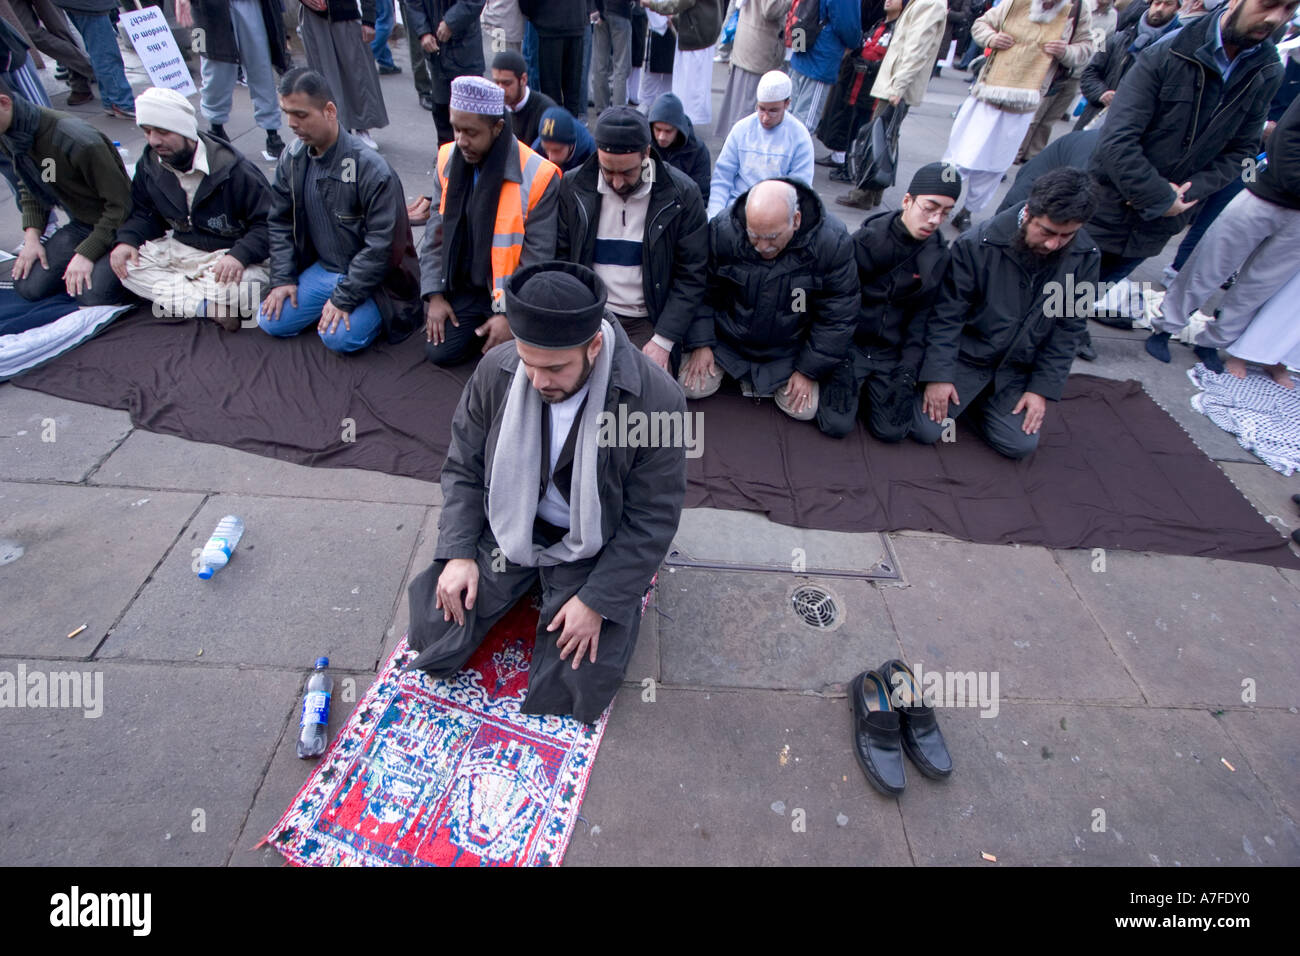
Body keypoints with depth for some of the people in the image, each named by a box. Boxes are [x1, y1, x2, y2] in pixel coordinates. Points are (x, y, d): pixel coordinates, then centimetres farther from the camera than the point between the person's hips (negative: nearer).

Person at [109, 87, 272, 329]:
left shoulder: (232, 169, -17)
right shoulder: (149, 165, 3)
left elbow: (268, 222, -19)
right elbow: (143, 213, 15)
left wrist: (240, 255, -34)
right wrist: (127, 239, -6)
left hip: (228, 254, -7)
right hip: (179, 249, 7)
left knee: (240, 291, -37)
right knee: (125, 264, -12)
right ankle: (206, 306, -24)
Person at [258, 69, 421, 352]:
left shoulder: (371, 168, -20)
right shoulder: (291, 158, 1)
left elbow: (380, 246, -21)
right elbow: (280, 222, 10)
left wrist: (344, 298, -21)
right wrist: (283, 279, 0)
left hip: (370, 278, -6)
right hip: (321, 270, 7)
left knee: (339, 336, -26)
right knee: (271, 321, -3)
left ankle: (373, 313, 5)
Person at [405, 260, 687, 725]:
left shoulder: (657, 401, -26)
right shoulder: (497, 370, -14)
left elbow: (652, 520, -17)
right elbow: (464, 466, 1)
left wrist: (597, 600, -17)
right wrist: (459, 552, -7)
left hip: (594, 547, -3)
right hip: (507, 529, 4)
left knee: (572, 685, -10)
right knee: (432, 630, -2)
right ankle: (525, 583, 22)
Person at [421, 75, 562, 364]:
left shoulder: (537, 176, -17)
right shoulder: (448, 160, -1)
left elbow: (538, 258, -14)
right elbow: (435, 233, 6)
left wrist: (512, 315, -17)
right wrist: (435, 294, -2)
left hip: (509, 293, -4)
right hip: (461, 287, 4)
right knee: (439, 352, -5)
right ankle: (479, 325, 23)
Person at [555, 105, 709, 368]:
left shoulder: (682, 194, -6)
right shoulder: (573, 187, -1)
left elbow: (692, 276, -4)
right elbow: (559, 258, 5)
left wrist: (663, 341, -12)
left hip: (648, 322, -1)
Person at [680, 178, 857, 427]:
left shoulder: (832, 242, -23)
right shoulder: (721, 232, -23)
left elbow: (837, 316, -14)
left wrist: (809, 370, -11)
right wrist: (700, 343, -12)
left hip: (787, 349, 0)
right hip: (726, 339, 0)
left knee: (804, 410, -6)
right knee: (691, 387, -10)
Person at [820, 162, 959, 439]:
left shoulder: (938, 255, 0)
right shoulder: (867, 240, -11)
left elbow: (921, 313, 5)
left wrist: (909, 365, -4)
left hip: (892, 352, 3)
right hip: (850, 343, -3)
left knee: (893, 431, -11)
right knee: (837, 424, -18)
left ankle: (868, 386, 18)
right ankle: (852, 382, 14)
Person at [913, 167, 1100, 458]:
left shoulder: (1085, 258, -8)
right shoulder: (976, 245, -20)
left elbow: (1068, 328, -1)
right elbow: (946, 315, -16)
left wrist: (1043, 388, -5)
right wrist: (938, 374, -19)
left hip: (1019, 369, 3)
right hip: (965, 356, -3)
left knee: (1020, 445, -8)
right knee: (925, 429, -14)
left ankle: (983, 398, 21)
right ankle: (965, 394, 18)